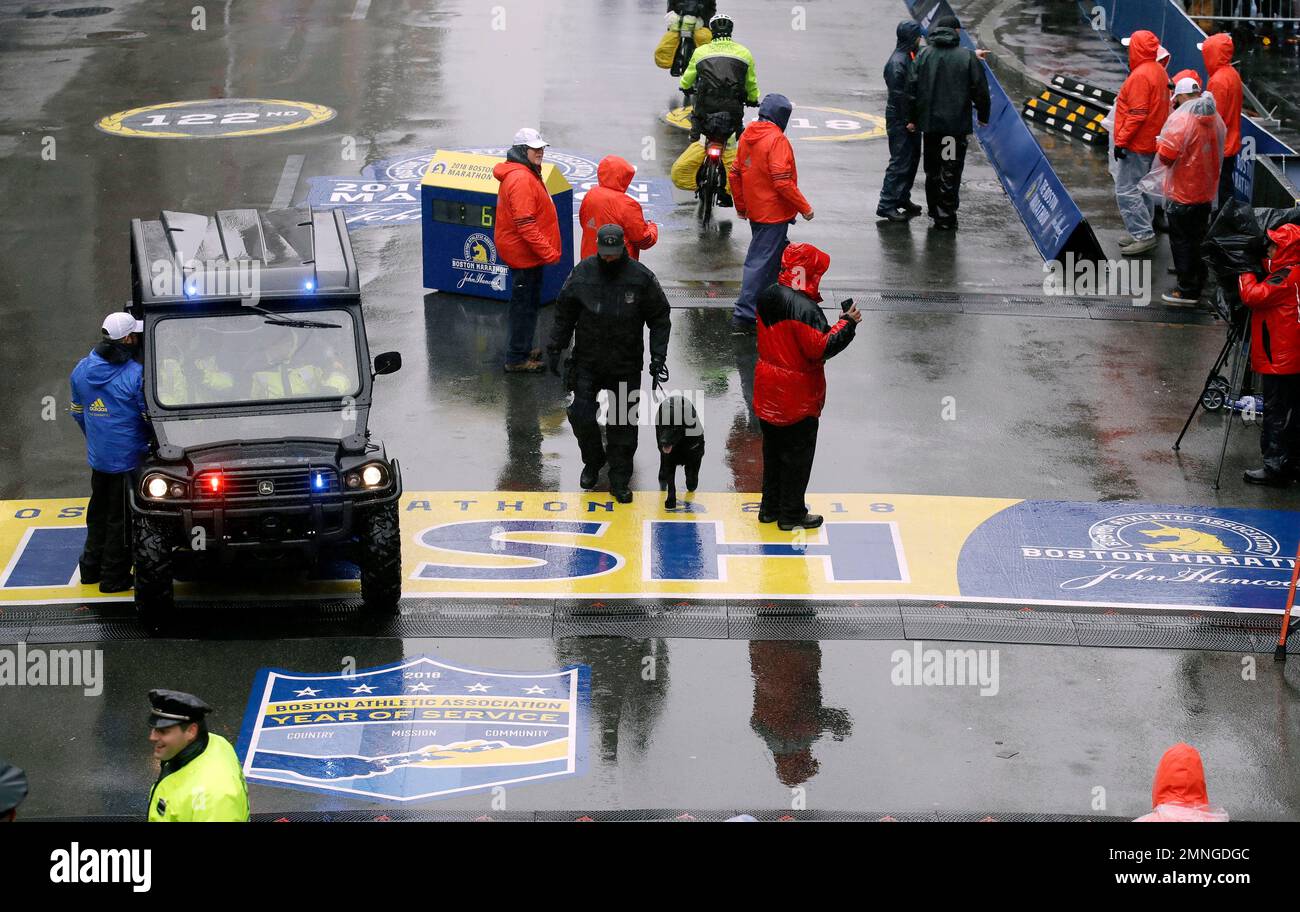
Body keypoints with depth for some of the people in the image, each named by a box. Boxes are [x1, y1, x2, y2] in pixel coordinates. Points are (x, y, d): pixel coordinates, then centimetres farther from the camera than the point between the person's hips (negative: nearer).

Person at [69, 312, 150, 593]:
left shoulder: (82, 369, 0)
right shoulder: (136, 374, -20)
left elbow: (77, 411, 12)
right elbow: (152, 417, -14)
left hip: (97, 456, 6)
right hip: (129, 459, -6)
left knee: (98, 512, 21)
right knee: (121, 518, 5)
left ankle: (91, 568, 31)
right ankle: (113, 578, 11)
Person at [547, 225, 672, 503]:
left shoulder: (641, 278, -10)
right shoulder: (582, 274, -6)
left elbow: (660, 318, -1)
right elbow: (564, 314, 6)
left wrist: (658, 356, -7)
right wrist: (555, 348, 5)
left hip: (626, 364, -1)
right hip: (587, 360, 1)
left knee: (623, 423, 3)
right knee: (581, 416, -2)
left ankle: (619, 480, 16)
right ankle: (593, 462, 26)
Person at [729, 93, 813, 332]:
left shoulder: (747, 136, 5)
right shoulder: (777, 140, -20)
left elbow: (735, 174, 12)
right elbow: (782, 182, -24)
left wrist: (741, 206, 23)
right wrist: (804, 207, -14)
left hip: (755, 211, 9)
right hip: (774, 213, -9)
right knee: (761, 263, -5)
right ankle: (743, 315, -5)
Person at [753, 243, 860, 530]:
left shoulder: (768, 296, 2)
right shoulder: (804, 307, -26)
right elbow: (820, 348, -26)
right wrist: (847, 323, -16)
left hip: (768, 394, 8)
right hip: (797, 399, -8)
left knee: (773, 450, 21)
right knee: (797, 455, 6)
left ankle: (770, 507, 31)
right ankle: (791, 514, 15)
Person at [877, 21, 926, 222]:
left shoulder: (912, 56, 9)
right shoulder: (897, 63, -21)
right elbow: (898, 96, -21)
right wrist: (909, 121, -18)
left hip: (910, 120, 10)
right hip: (900, 121, -10)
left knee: (912, 158, 18)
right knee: (900, 162, -7)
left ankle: (902, 198, 30)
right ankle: (886, 205, -3)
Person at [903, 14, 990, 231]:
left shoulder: (923, 55, 1)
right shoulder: (968, 57, -7)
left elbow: (912, 88, 0)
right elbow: (980, 90, -5)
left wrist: (912, 119, 8)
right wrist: (983, 116, 10)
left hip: (929, 123, 3)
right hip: (957, 123, -3)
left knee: (932, 170, 17)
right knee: (951, 170, 1)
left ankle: (935, 210, 26)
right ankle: (946, 215, 0)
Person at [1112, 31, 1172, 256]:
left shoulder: (1140, 76, -21)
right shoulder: (1160, 71, 10)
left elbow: (1136, 114, -25)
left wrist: (1121, 141, -19)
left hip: (1136, 145, -10)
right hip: (1151, 142, 10)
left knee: (1126, 191, -7)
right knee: (1142, 189, 18)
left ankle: (1143, 235, -8)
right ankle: (1143, 233, 24)